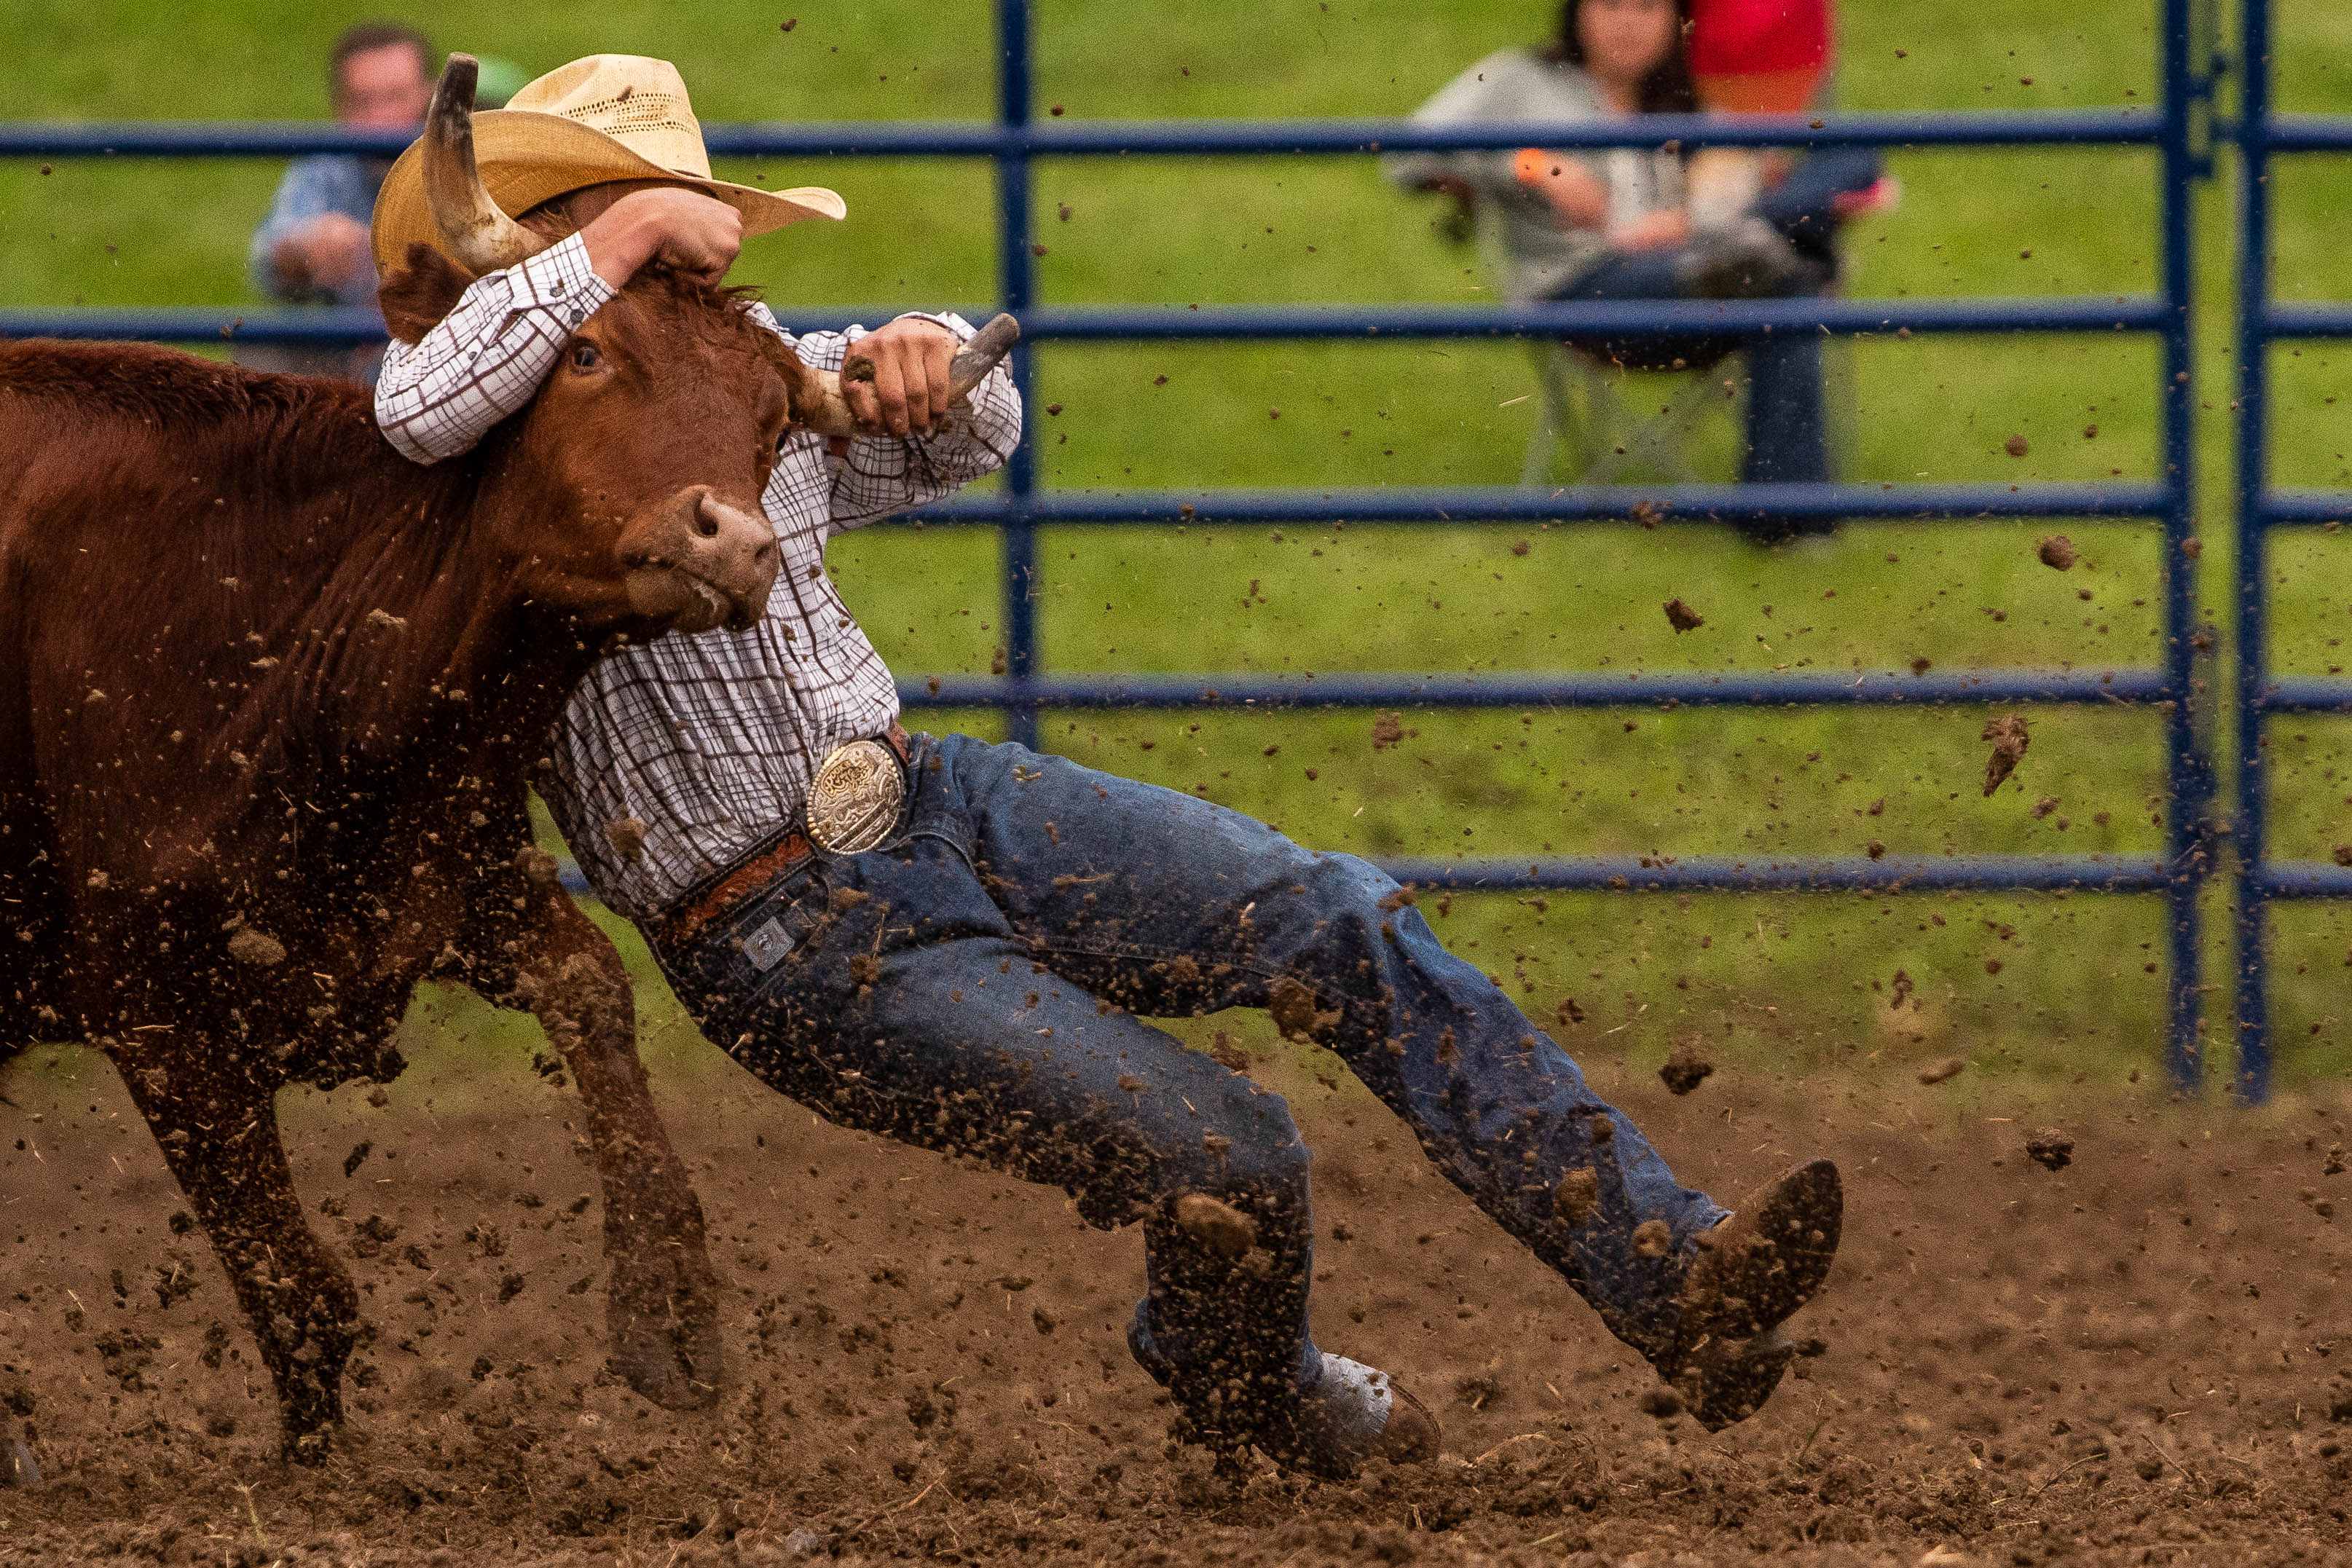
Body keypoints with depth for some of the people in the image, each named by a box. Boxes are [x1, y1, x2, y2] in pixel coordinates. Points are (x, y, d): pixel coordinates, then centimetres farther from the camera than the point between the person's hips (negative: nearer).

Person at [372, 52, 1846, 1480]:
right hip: (797, 949, -7)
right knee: (1231, 1163, -16)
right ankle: (1255, 1400, 19)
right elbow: (422, 412, -32)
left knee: (1340, 922, -14)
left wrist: (926, 360, -4)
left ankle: (1669, 1275, -16)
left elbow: (976, 432, 21)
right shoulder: (497, 445, -8)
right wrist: (621, 236, -26)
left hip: (944, 804, 7)